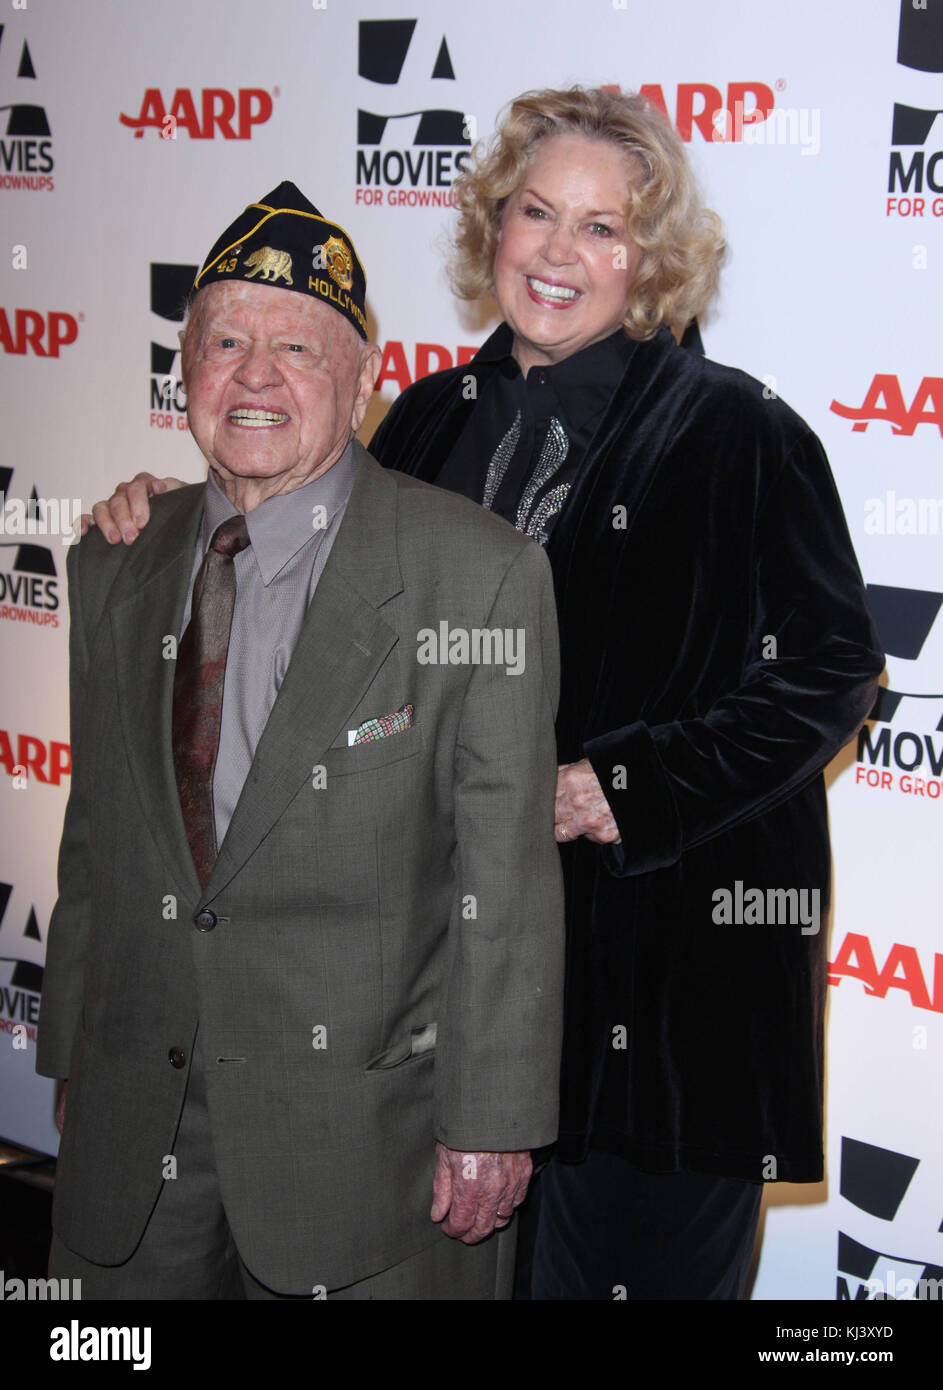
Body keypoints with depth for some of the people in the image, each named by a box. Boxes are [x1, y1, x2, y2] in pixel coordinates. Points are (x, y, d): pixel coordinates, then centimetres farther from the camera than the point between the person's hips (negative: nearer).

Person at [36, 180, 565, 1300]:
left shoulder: (483, 576, -11)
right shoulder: (114, 572, 5)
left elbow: (506, 881, -11)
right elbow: (94, 840, 11)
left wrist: (490, 1122, -12)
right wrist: (74, 1067, 12)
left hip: (368, 1133, -4)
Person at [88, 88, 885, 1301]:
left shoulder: (738, 435, -9)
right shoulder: (435, 421, 7)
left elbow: (825, 675, -9)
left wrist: (612, 790, -15)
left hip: (669, 963, -5)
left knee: (631, 1262, 10)